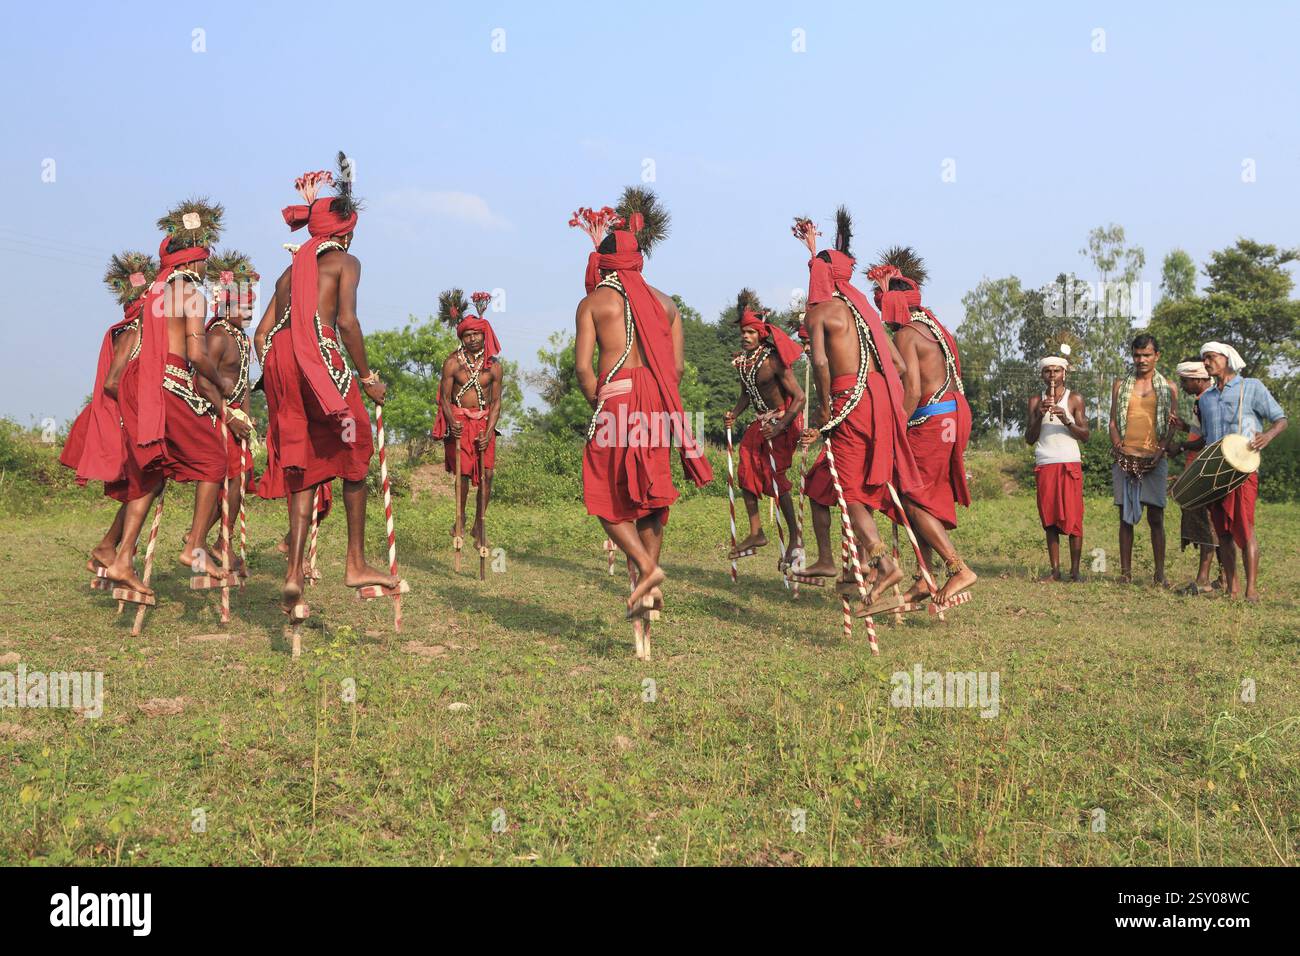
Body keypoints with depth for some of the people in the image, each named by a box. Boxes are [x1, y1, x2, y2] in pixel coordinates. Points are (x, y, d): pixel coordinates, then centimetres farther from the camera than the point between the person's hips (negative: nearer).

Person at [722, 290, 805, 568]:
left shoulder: (773, 361, -20)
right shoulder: (741, 361, 4)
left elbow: (799, 397, -22)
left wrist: (781, 426, -29)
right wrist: (734, 414, -1)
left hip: (783, 421, -9)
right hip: (761, 422, 9)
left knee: (775, 476, -14)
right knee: (746, 473, 7)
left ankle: (795, 538, -5)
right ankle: (756, 533, 19)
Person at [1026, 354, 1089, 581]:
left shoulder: (1075, 399, 6)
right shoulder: (1036, 401, 11)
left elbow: (1085, 435, 1)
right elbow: (1029, 438, 6)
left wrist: (1066, 420, -16)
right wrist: (1039, 416, -9)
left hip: (1070, 463, -2)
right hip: (1044, 465, 2)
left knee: (1072, 517, -5)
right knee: (1050, 519, 2)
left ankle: (1075, 570, -2)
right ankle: (1055, 570, 5)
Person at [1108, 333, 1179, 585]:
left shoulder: (1168, 388, 10)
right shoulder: (1121, 385, 14)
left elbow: (1172, 426, 5)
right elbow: (1113, 422, 10)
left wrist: (1159, 453, -10)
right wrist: (1119, 449, -6)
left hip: (1155, 460, -1)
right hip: (1125, 459, 2)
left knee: (1156, 517, -2)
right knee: (1125, 516, 3)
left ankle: (1160, 573, 2)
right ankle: (1125, 571, 6)